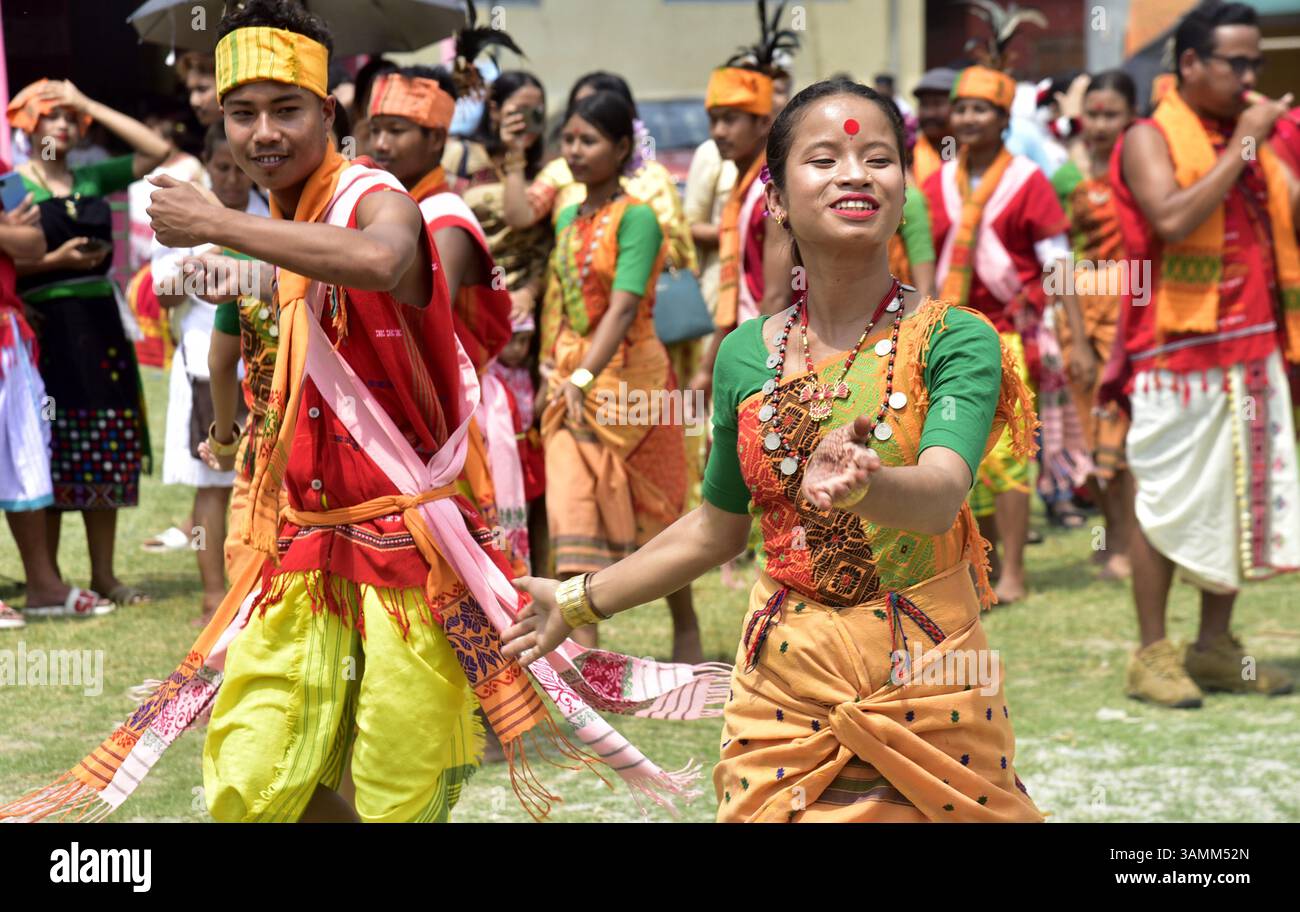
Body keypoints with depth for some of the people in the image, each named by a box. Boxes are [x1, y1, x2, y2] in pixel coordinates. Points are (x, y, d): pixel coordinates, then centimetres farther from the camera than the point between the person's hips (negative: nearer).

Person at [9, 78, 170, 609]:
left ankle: (103, 574, 12)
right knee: (51, 460, -3)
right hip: (46, 327, -5)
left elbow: (158, 151, 9)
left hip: (99, 325, 5)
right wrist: (55, 261, -18)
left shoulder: (93, 180, 13)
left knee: (105, 457, 5)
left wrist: (90, 105, 6)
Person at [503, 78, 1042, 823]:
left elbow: (942, 495, -25)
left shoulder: (956, 339, -8)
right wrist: (579, 603, 22)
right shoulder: (747, 356, 3)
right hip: (783, 688, 3)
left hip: (926, 682, -3)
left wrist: (859, 487, -46)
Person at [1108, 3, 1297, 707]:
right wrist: (1242, 146, -14)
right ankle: (1152, 656, 3)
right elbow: (1173, 219, -20)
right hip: (1179, 350, -7)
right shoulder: (1151, 139, -4)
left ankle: (1215, 647, 16)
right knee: (1167, 502, -3)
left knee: (1242, 496, 8)